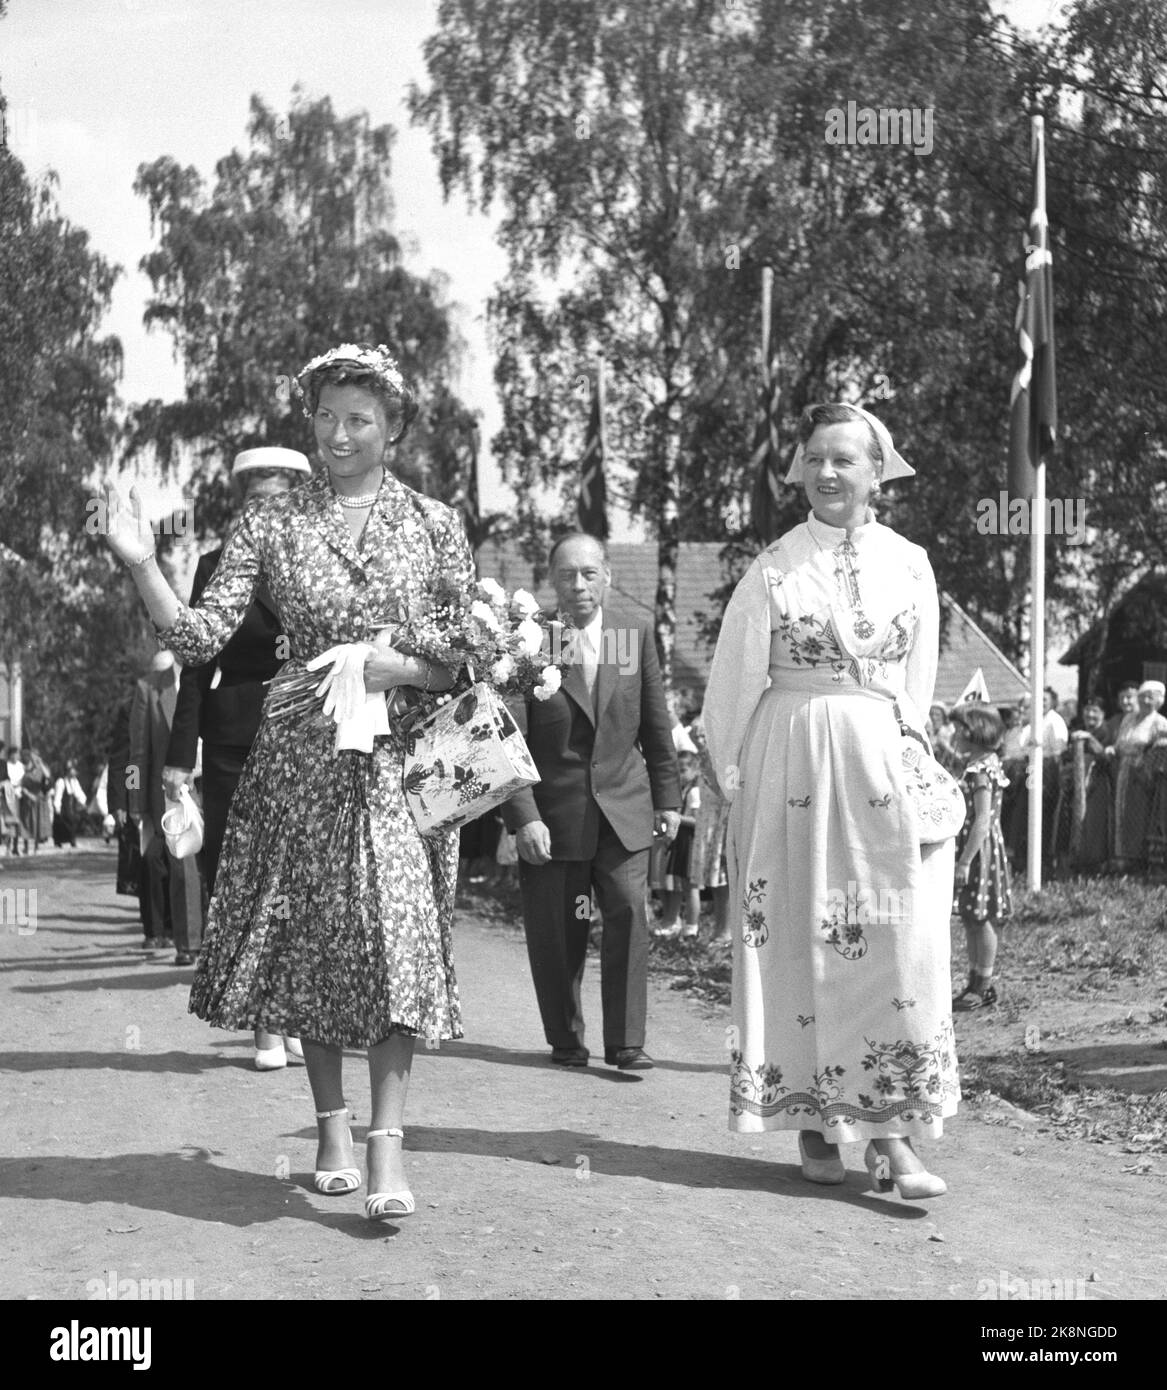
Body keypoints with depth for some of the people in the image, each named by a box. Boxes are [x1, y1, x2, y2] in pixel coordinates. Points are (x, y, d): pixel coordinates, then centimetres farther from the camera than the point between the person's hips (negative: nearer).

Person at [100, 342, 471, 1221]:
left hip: (398, 757, -1)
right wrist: (143, 566, -19)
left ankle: (386, 1145, -11)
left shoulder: (435, 524, 5)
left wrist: (384, 668, -12)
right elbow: (201, 636, -4)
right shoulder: (272, 525, 4)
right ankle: (333, 1128, 19)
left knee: (398, 933, -10)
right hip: (299, 757, 1)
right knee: (312, 940, 5)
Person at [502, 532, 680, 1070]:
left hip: (623, 804, 2)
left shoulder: (635, 634, 4)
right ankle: (565, 1039, 19)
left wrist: (667, 796, 11)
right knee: (555, 931, 2)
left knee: (629, 912, -10)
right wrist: (523, 817, -15)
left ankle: (625, 1042, -3)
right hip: (554, 809, -2)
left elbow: (656, 724, 12)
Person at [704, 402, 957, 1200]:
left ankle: (891, 1130, -2)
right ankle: (815, 1123, 11)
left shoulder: (909, 565, 7)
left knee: (898, 946, -4)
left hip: (883, 770, 2)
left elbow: (919, 684, 13)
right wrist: (737, 778, 2)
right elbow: (735, 682, 3)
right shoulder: (775, 567, 0)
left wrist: (910, 756, 8)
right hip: (793, 768, -2)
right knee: (801, 945, 2)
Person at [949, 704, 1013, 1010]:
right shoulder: (983, 765, 12)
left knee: (981, 919, -2)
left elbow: (982, 821, -23)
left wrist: (965, 861, -23)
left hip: (980, 850, -10)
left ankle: (983, 986, 5)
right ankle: (976, 982, 20)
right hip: (976, 849, 10)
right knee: (972, 919, 13)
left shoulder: (980, 770, -18)